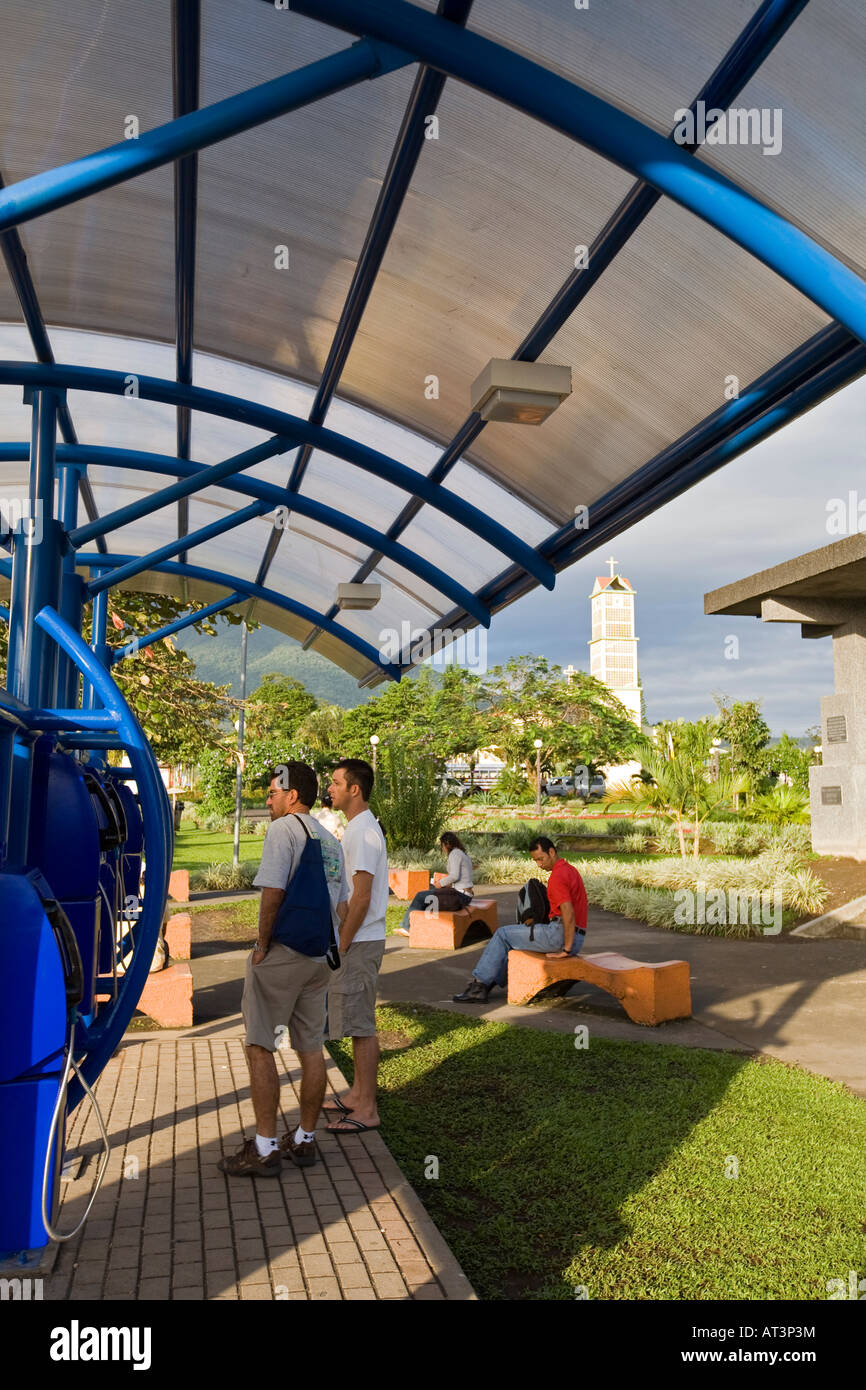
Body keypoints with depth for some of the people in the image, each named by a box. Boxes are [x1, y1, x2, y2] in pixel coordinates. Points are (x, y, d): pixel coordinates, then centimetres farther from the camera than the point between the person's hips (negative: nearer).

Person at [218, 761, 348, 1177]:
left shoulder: (283, 828, -9)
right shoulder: (331, 841, 14)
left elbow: (272, 891, -18)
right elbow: (342, 905, 13)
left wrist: (262, 945, -9)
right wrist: (325, 947, 15)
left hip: (281, 953, -8)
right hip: (320, 957, 8)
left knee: (260, 1047, 1)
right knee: (311, 1048, 12)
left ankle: (265, 1147, 3)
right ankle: (305, 1139, 21)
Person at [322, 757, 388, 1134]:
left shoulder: (362, 832, -19)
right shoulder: (358, 827, 13)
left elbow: (362, 897, -23)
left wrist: (341, 944, -18)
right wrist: (340, 939, 19)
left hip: (360, 941, -10)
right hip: (356, 938, 10)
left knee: (361, 1024, -2)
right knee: (357, 1021, 18)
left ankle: (367, 1110, 7)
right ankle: (357, 1094, 30)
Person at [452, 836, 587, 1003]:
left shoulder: (558, 876, -17)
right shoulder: (569, 869, 16)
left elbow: (568, 913, -27)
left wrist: (566, 950, -20)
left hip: (560, 934, -10)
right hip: (575, 935, 10)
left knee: (503, 934, 1)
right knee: (514, 939, 22)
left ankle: (479, 982, 5)